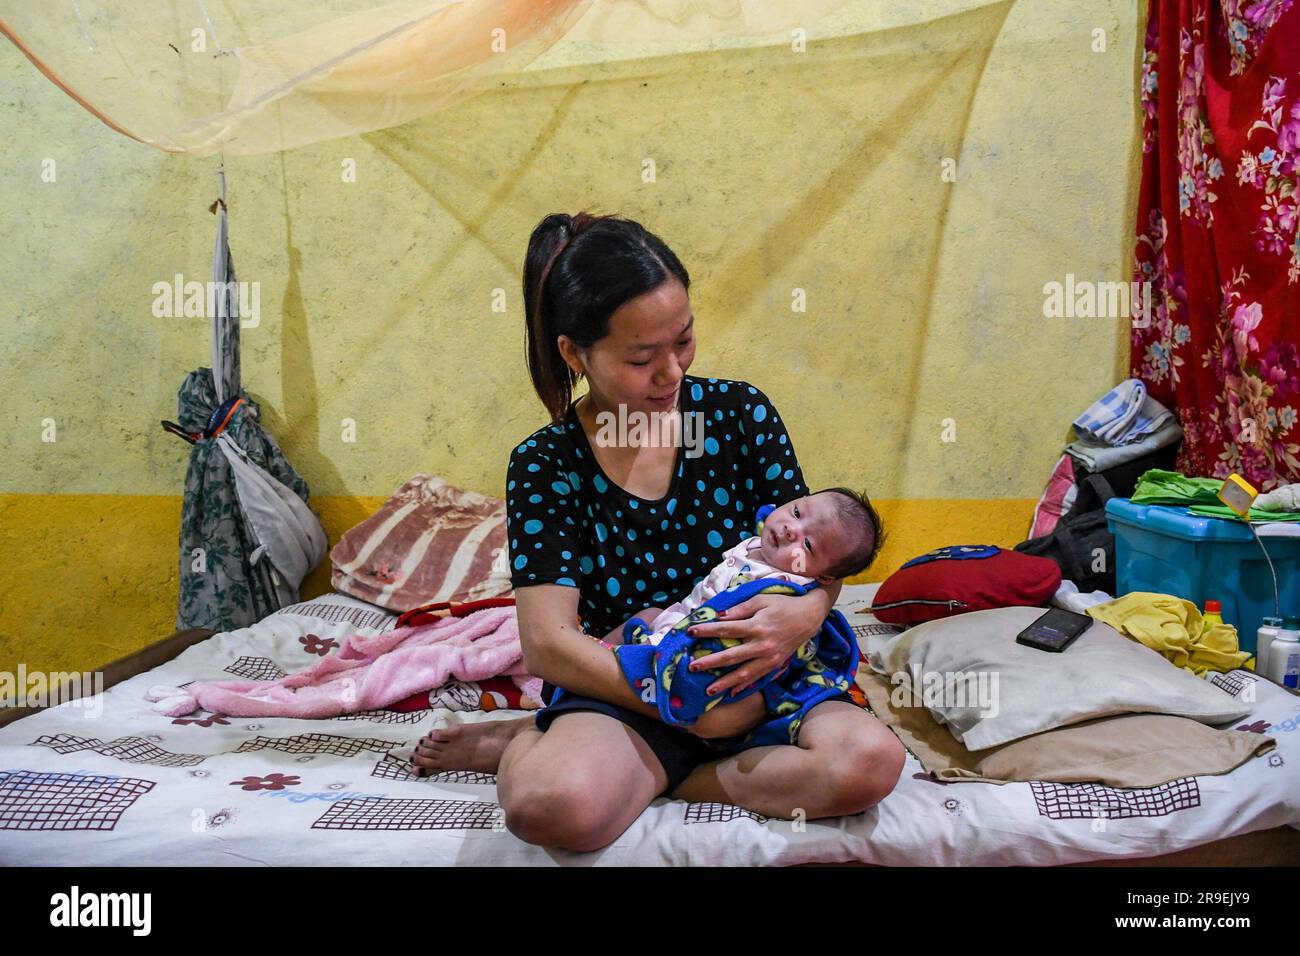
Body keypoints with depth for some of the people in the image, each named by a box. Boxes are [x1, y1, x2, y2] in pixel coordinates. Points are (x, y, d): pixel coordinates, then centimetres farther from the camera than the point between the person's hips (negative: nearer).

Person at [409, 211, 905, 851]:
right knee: (554, 806, -38)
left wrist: (808, 611, -22)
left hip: (760, 680, 5)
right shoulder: (545, 465, -7)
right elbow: (549, 645, -13)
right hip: (624, 696, -4)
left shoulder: (739, 413, -2)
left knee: (871, 760, -29)